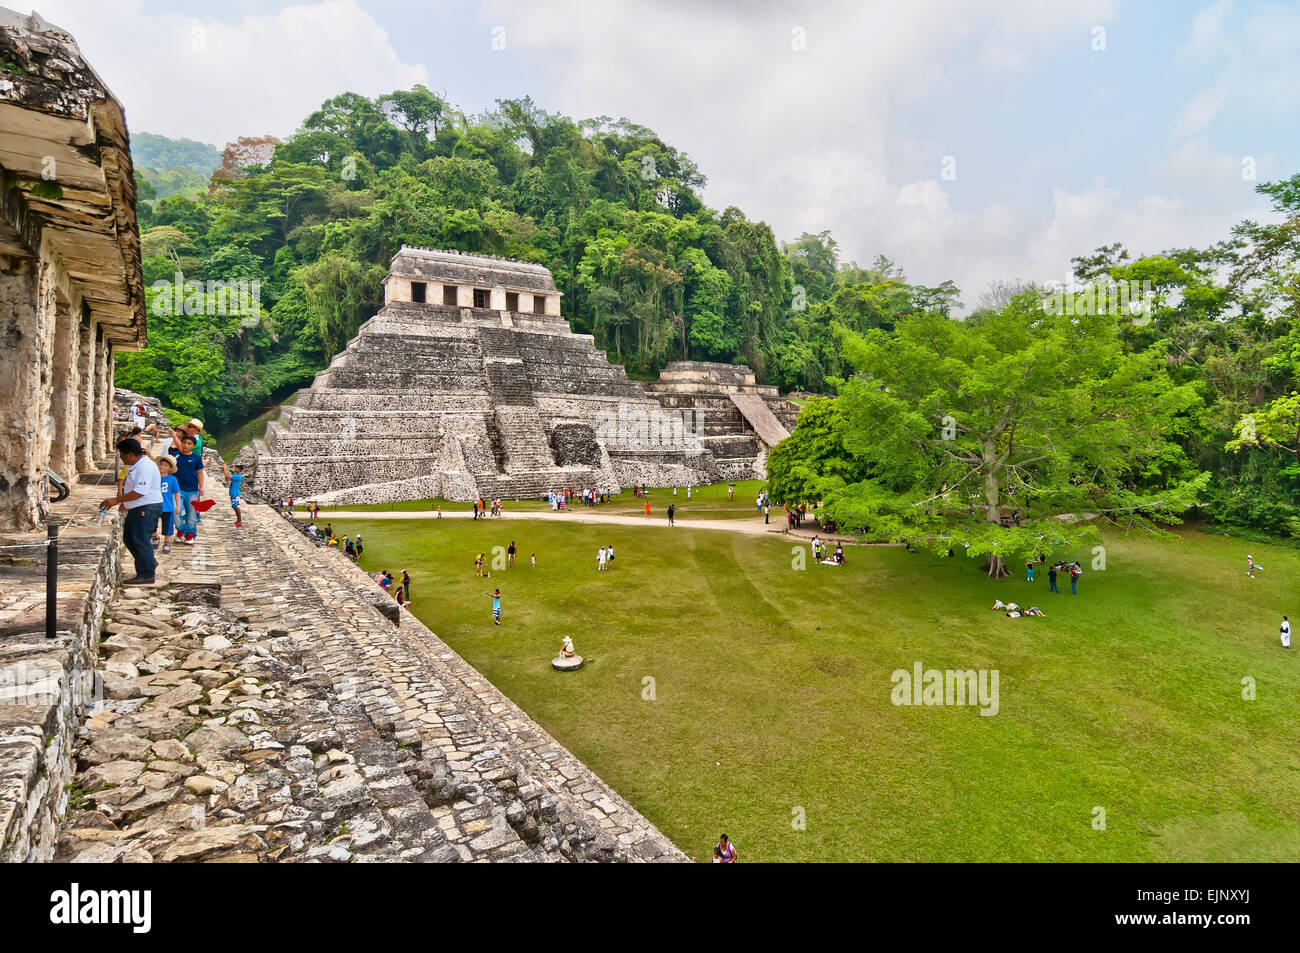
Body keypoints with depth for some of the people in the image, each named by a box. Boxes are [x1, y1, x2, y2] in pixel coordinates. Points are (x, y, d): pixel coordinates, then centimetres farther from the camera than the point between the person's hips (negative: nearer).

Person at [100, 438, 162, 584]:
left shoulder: (145, 466, -20)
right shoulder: (134, 465, 15)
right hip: (136, 509, 11)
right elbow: (129, 488, 26)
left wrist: (116, 500, -23)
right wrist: (118, 501, 17)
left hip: (147, 508, -11)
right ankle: (150, 562, 26)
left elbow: (140, 491, -27)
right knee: (128, 538, 16)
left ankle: (147, 575, -2)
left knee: (140, 540, -8)